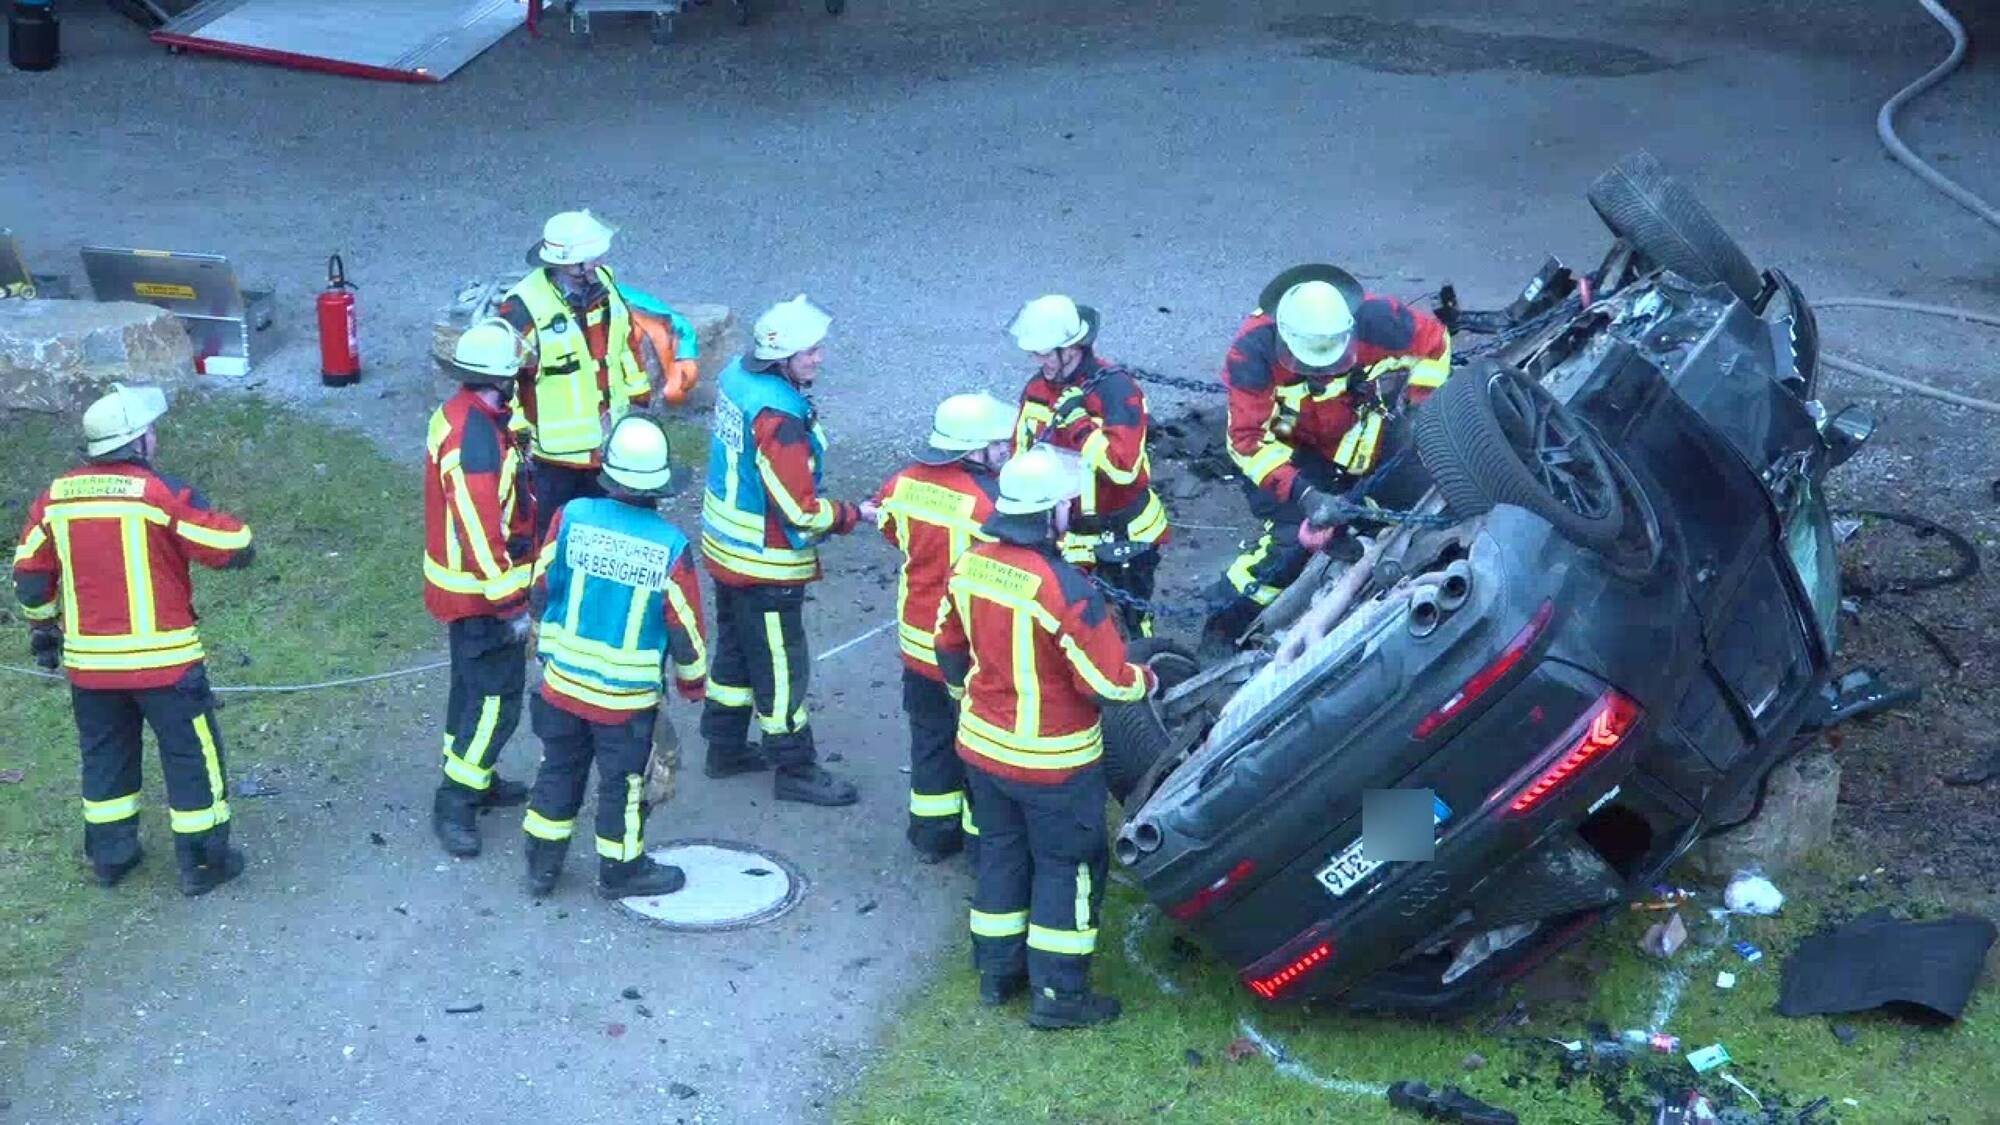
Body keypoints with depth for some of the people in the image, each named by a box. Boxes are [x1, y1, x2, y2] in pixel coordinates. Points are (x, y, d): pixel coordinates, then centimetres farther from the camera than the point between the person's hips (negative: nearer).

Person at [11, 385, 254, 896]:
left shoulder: (55, 497, 3)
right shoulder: (161, 493, -15)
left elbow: (29, 573, 10)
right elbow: (234, 546, -14)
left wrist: (43, 632, 23)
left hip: (87, 660, 5)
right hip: (162, 658, -5)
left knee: (105, 755, 21)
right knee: (192, 756, 7)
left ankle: (109, 855, 30)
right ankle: (203, 862, 13)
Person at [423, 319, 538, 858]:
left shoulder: (456, 414, 3)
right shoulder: (477, 442, -29)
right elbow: (483, 535, -28)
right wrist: (511, 604, -22)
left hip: (458, 583, 10)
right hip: (482, 592, -10)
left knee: (474, 687, 22)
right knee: (497, 699, -4)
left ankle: (475, 780, 37)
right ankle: (454, 805, 2)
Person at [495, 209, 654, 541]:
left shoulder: (603, 283, -4)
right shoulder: (524, 307, -25)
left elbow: (628, 339, 12)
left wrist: (638, 395, 16)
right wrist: (516, 436, -15)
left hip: (608, 440, 7)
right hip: (554, 450, -6)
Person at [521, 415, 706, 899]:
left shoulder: (572, 516, -15)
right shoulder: (670, 546, -20)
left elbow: (542, 588, -2)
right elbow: (684, 626, -10)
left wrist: (544, 642, 17)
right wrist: (692, 682, 8)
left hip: (563, 678, 3)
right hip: (628, 693, -3)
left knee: (560, 769, 20)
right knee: (623, 782, 15)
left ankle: (542, 863, 32)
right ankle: (621, 870, 31)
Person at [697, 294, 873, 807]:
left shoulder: (737, 376, -3)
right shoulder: (778, 417, -31)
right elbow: (802, 511, -27)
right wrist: (855, 514, -12)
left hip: (727, 547, 9)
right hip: (767, 564, -9)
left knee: (736, 647, 23)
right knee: (781, 666, 5)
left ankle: (725, 748, 37)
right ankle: (796, 771, 18)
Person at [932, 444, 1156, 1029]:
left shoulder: (970, 564, -6)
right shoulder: (1064, 588, -28)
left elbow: (949, 645, 8)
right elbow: (1107, 682, -24)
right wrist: (1144, 679, -3)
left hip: (981, 741, 7)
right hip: (1051, 760, -7)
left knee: (1001, 850, 22)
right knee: (1066, 866, 9)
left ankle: (997, 969, 35)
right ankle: (1057, 994, 17)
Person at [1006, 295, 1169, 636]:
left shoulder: (1116, 389, -21)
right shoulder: (1038, 388, 0)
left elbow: (1123, 467, -31)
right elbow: (1021, 455, 12)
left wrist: (1079, 422, -30)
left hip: (1122, 537, -6)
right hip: (1062, 534, 6)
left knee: (1129, 626, 8)